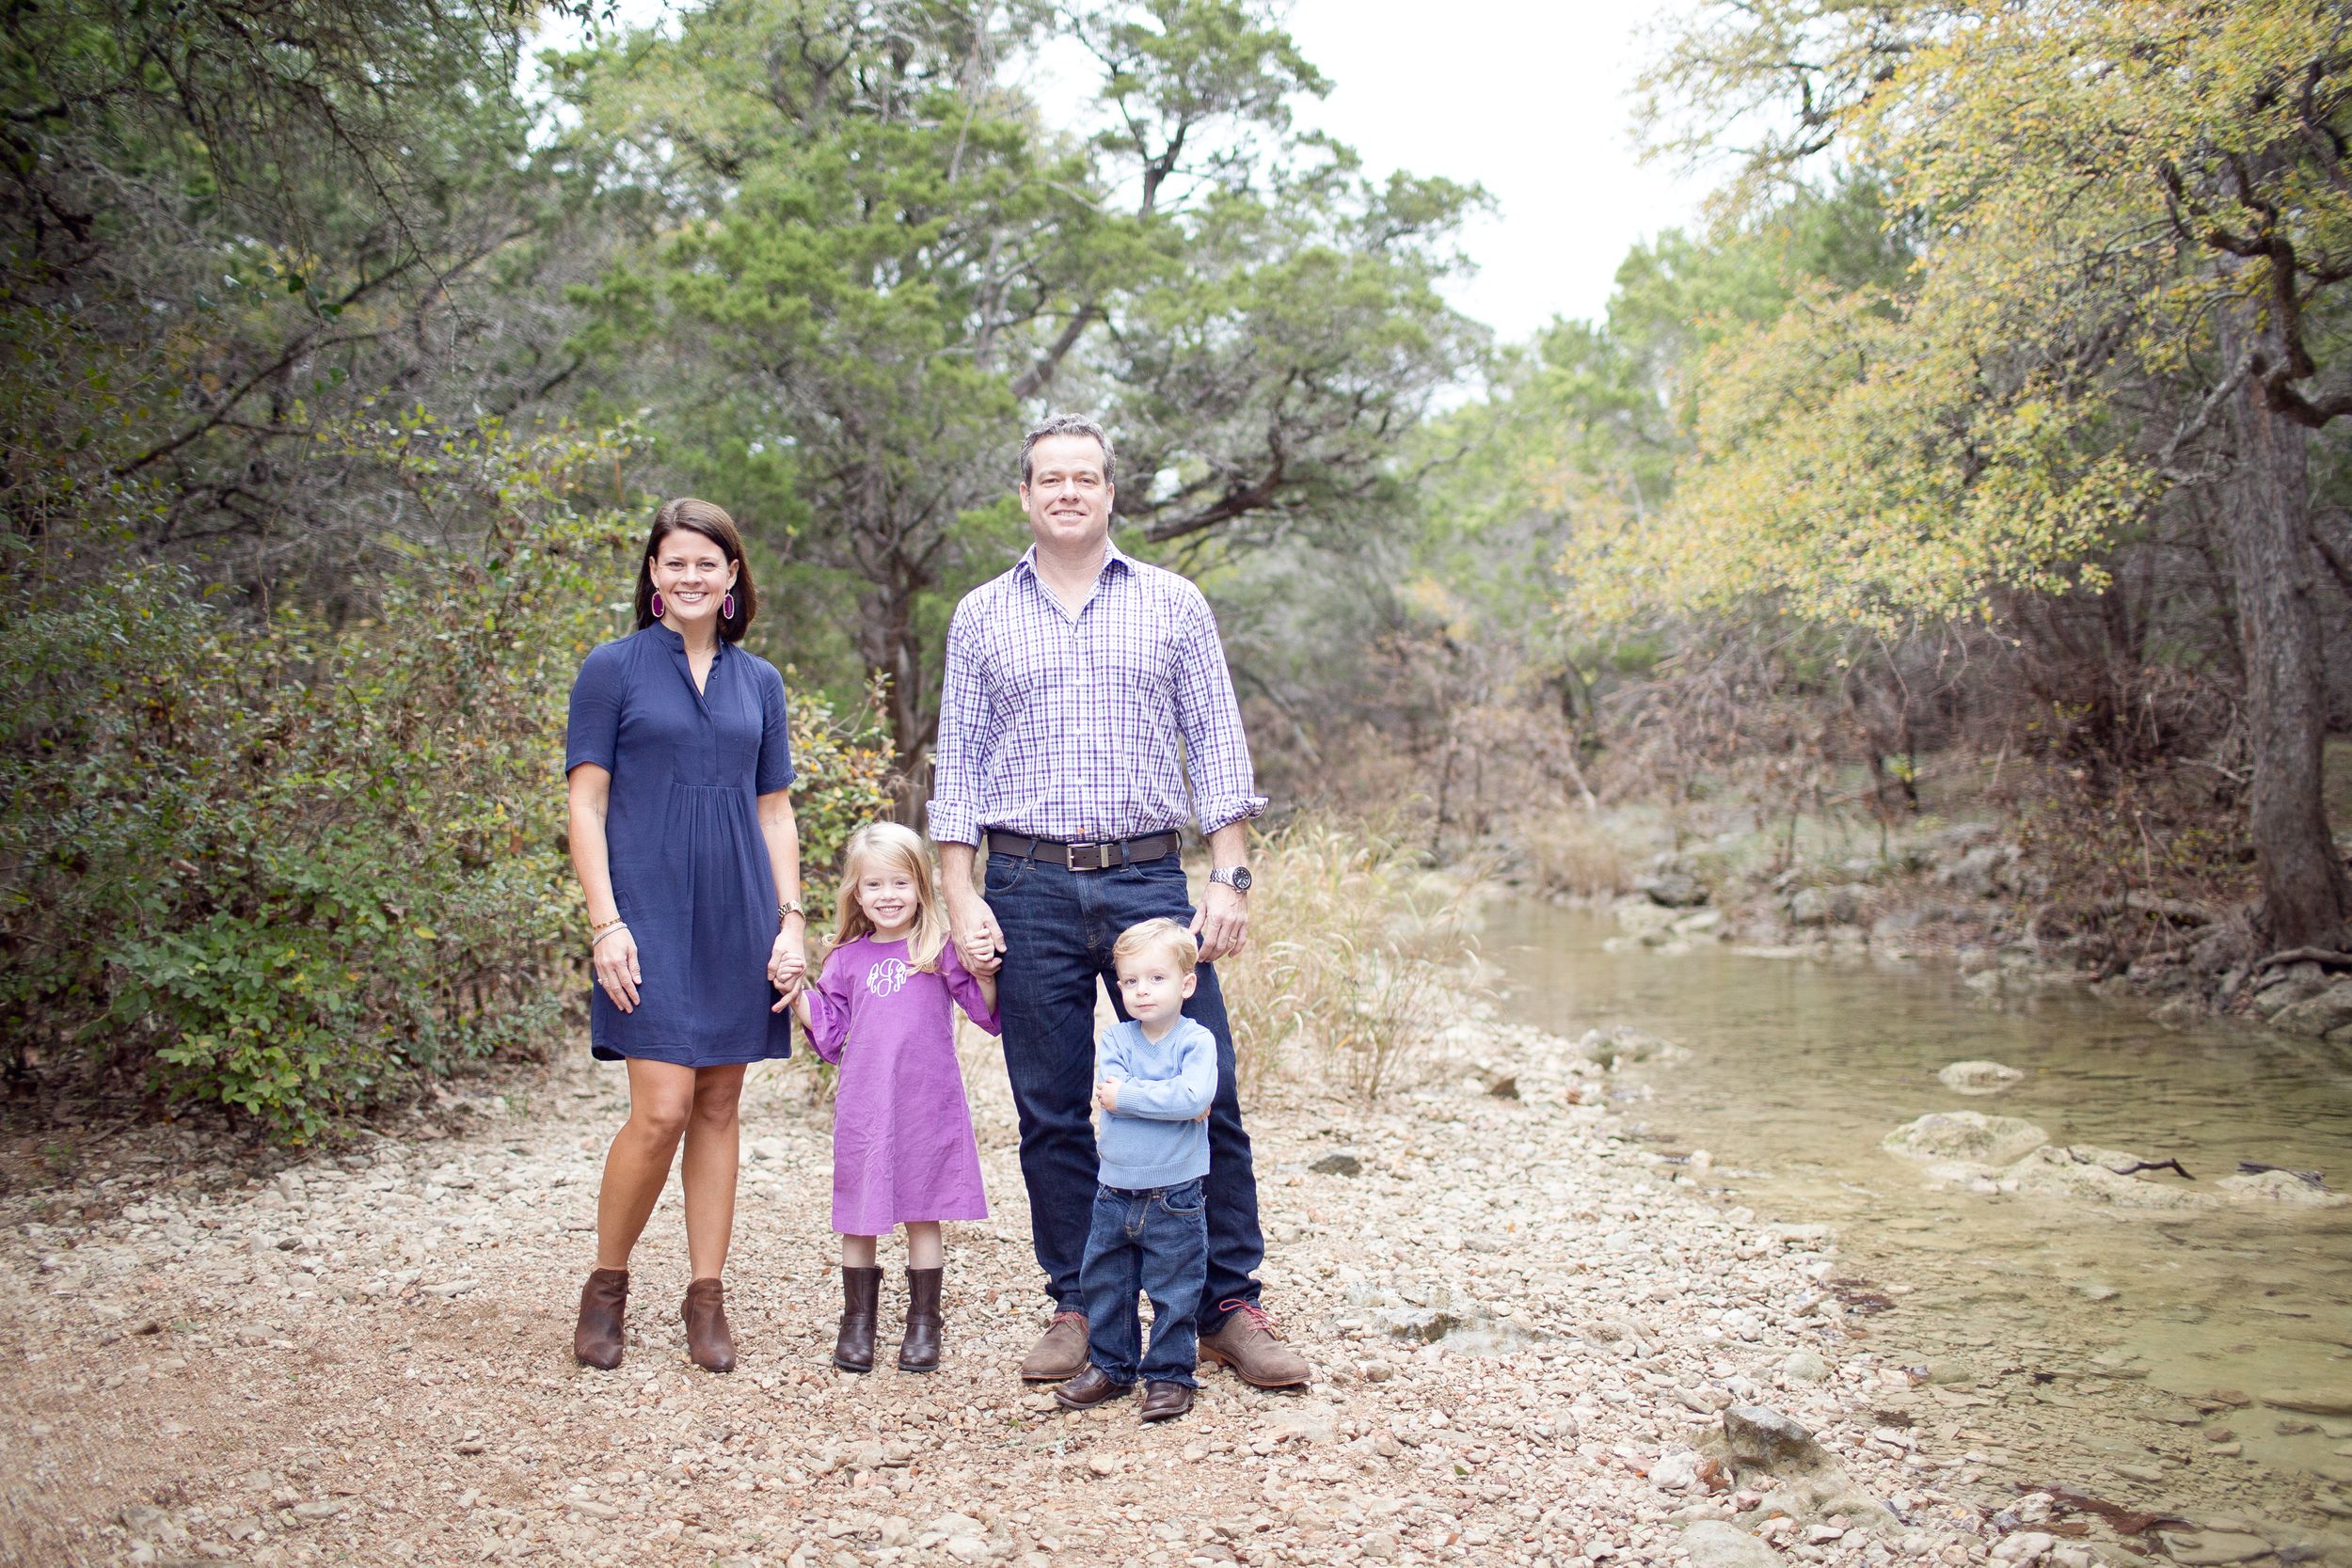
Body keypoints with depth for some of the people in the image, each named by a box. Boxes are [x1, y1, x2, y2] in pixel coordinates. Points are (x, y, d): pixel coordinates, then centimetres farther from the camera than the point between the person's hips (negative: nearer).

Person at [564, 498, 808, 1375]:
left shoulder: (758, 682, 12)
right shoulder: (614, 669, 2)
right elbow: (586, 806, -2)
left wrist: (791, 922, 6)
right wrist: (605, 923, -11)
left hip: (739, 922, 4)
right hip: (652, 917, -4)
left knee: (719, 1109, 6)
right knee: (662, 1109, -10)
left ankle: (706, 1299, 15)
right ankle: (606, 1285, 10)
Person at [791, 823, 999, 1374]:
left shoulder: (940, 950, 2)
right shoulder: (847, 959, 10)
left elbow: (986, 1009, 0)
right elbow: (829, 1034, 10)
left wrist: (985, 973, -18)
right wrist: (796, 993, -1)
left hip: (927, 1106, -2)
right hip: (863, 1108, 2)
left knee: (922, 1217, 6)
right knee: (858, 1221, 7)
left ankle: (923, 1326, 17)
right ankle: (857, 1325, 19)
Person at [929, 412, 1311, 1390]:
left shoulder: (1172, 604, 8)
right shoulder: (982, 617, 10)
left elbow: (1216, 744, 6)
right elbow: (958, 765, 9)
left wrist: (1228, 877, -3)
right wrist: (961, 899, 0)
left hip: (1149, 879, -1)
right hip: (1028, 887, 1)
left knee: (1203, 1097, -3)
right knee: (1051, 1114, 5)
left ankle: (1231, 1307, 7)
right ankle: (1076, 1309, 15)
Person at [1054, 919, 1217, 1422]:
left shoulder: (1196, 1041, -8)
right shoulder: (1116, 1040, 2)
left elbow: (1194, 1096, -24)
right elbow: (1108, 1092, -14)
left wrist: (1126, 1095, -19)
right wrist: (1168, 1100, -21)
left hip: (1174, 1197, -4)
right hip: (1115, 1192, 4)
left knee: (1173, 1292, 4)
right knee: (1103, 1283, 14)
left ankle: (1169, 1374, 18)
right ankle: (1110, 1366, 30)